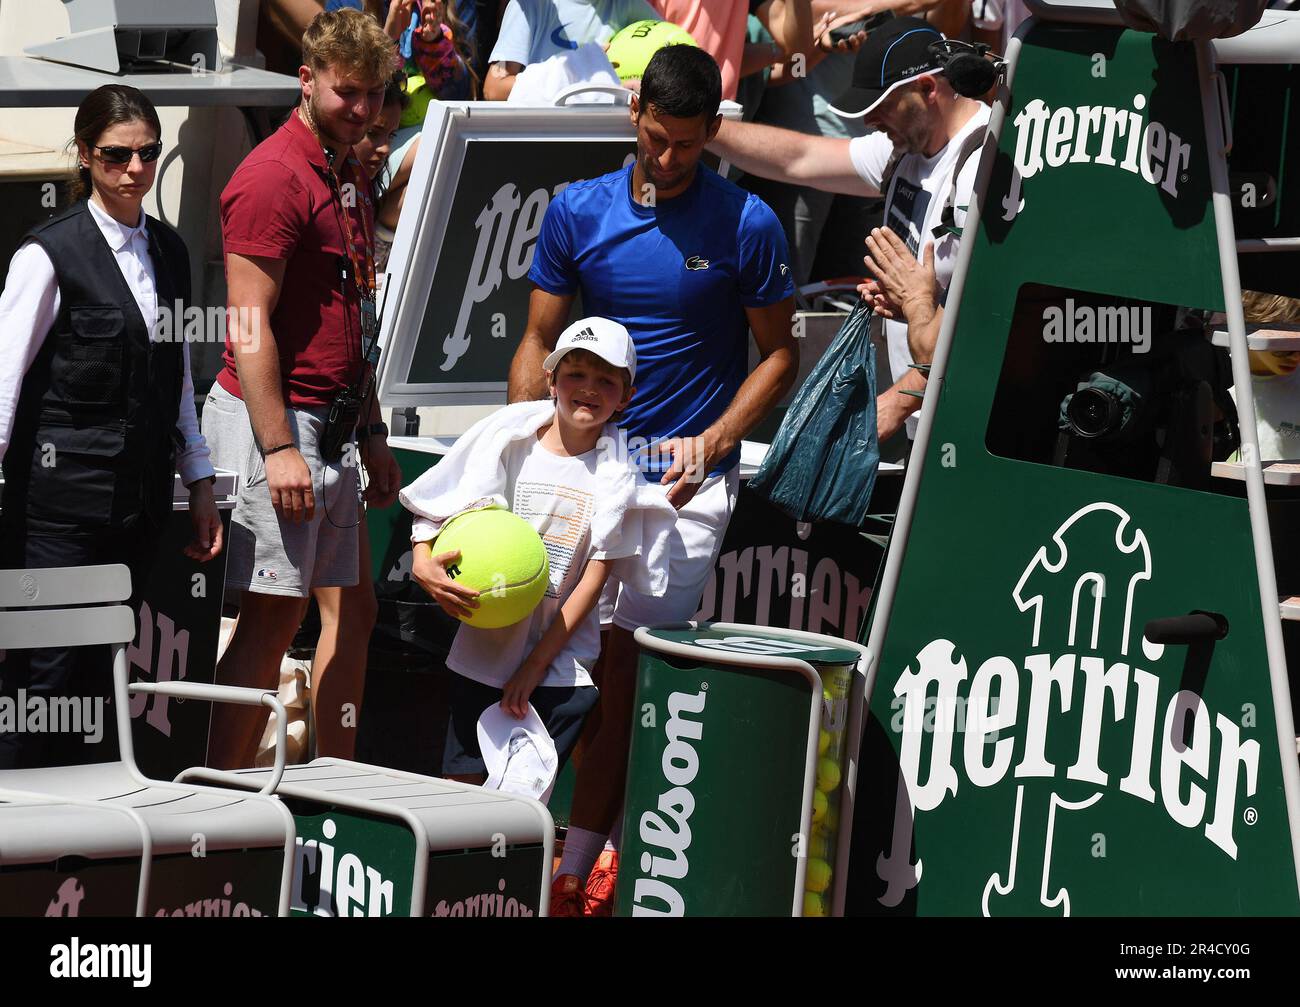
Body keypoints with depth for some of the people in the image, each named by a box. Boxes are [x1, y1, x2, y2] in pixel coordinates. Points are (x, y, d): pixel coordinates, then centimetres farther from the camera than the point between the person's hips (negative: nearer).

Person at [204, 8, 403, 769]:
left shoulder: (351, 182, 17)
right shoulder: (274, 177, -12)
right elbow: (249, 325, -17)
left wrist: (372, 435, 21)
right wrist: (278, 447, -21)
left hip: (332, 428, 9)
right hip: (277, 420, -9)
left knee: (352, 614, 11)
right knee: (274, 617, -10)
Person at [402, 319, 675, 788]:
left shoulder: (615, 474, -3)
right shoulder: (508, 439, -1)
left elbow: (595, 577, -6)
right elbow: (434, 510, 5)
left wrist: (535, 665, -11)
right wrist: (423, 562, -17)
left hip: (559, 664, -2)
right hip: (481, 655, 2)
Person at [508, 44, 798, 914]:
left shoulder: (747, 226, -3)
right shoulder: (577, 213, 4)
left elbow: (778, 356, 3)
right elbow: (540, 342, 9)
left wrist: (712, 443, -10)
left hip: (685, 480, -3)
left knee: (625, 674, -8)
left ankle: (575, 873, -5)